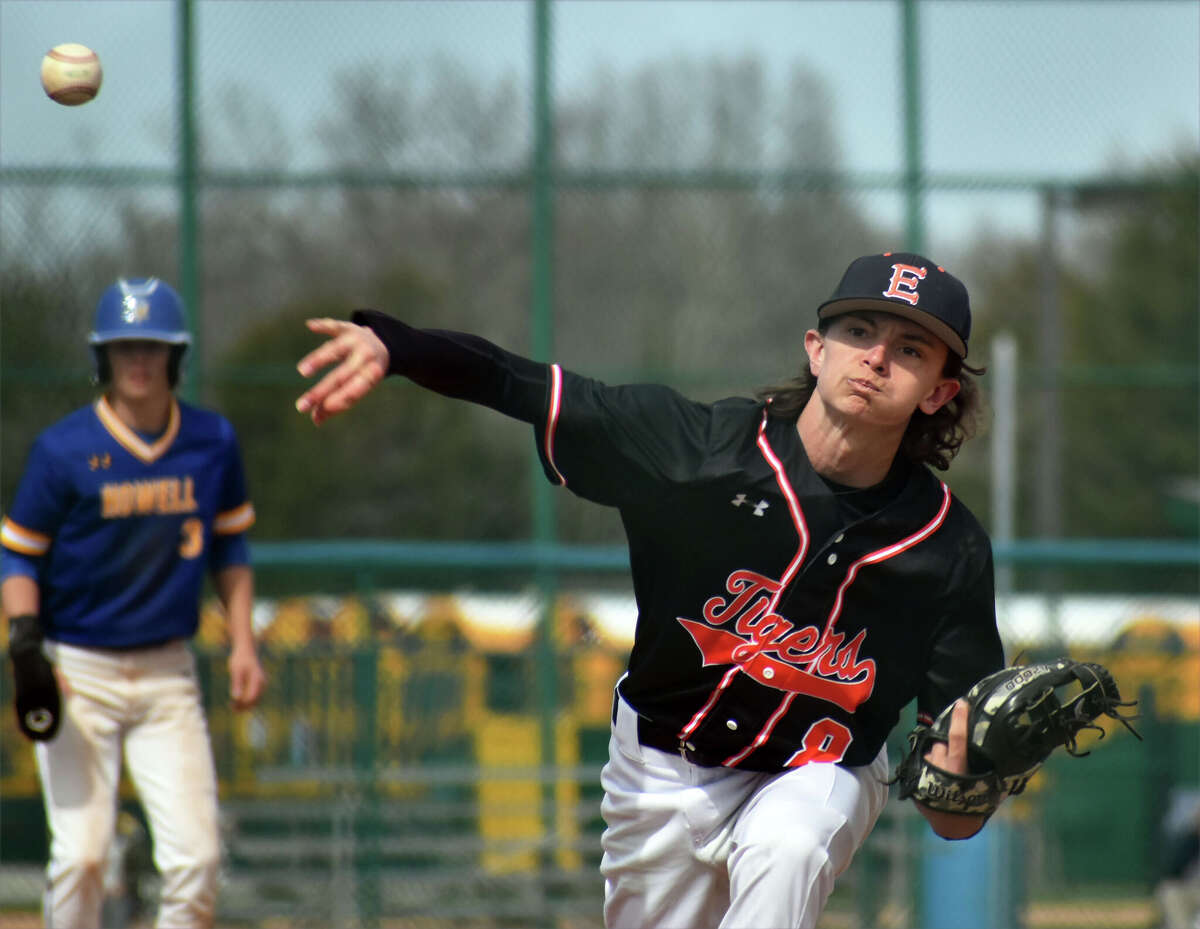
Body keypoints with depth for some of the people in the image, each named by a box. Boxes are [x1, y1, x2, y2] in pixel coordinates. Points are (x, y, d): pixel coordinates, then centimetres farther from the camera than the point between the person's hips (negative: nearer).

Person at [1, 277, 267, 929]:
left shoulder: (212, 442, 3)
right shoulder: (64, 450, -8)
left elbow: (229, 545, 15)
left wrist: (242, 642, 7)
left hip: (168, 676, 3)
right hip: (77, 672, -3)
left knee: (195, 854, -6)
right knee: (81, 854, -10)